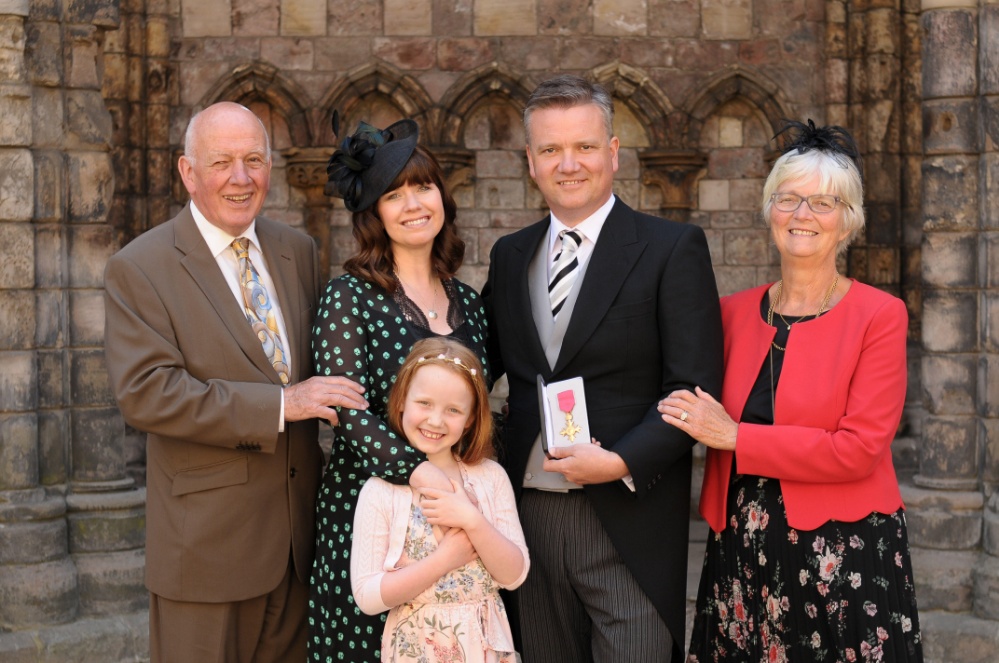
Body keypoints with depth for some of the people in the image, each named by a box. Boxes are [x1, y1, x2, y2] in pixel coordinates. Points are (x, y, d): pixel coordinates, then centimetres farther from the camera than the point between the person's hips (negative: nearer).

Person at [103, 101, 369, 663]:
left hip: (299, 534, 5)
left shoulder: (298, 252, 9)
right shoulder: (138, 269, -8)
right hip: (207, 542, -5)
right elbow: (145, 392, -18)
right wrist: (279, 405, -22)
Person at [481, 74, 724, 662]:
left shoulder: (674, 249, -4)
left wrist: (622, 462, -19)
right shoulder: (509, 256, 12)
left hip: (628, 524, -4)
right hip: (532, 516, 5)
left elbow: (695, 390, -9)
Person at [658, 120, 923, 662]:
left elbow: (859, 449, -15)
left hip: (844, 553, -3)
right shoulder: (734, 312, 7)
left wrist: (735, 437, -14)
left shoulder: (879, 316, -6)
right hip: (742, 552, 4)